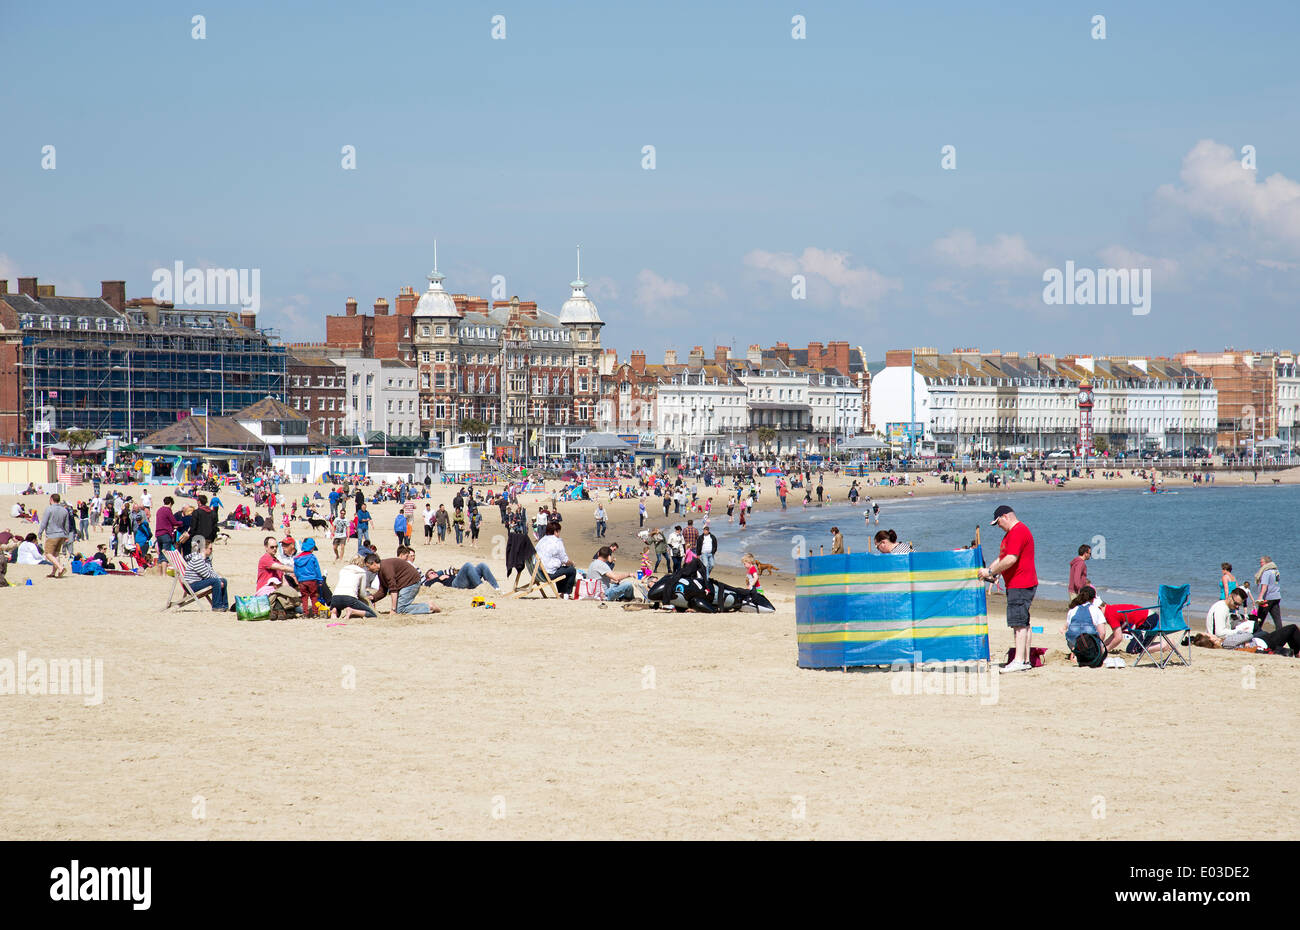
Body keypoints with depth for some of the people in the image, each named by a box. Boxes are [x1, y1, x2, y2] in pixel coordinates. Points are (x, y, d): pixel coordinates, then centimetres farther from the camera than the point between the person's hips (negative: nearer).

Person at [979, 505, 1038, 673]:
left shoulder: (1018, 532, -15)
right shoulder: (1011, 533, 21)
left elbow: (1011, 559, -23)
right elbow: (1002, 557, 26)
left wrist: (990, 571, -16)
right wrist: (989, 570, 11)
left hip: (1020, 585, -11)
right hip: (1017, 585, 11)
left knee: (1019, 622, -13)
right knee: (1023, 623, 10)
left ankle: (1019, 661, -17)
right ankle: (1025, 660, 12)